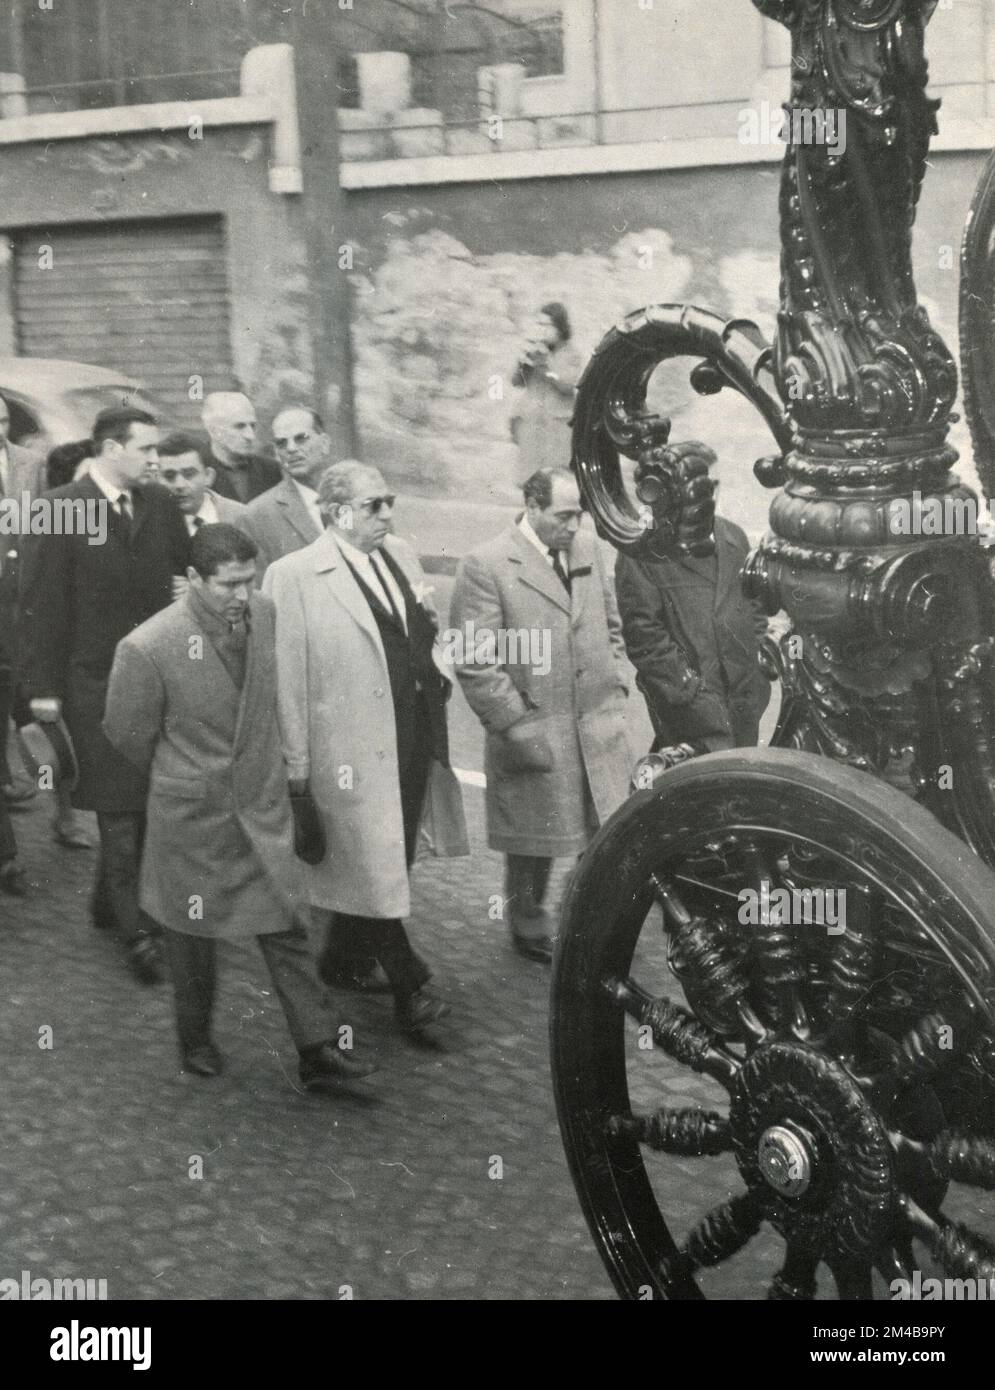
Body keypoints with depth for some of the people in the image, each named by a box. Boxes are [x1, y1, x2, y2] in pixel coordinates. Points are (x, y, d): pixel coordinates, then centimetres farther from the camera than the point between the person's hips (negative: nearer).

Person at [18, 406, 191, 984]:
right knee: (119, 808, -1)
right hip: (97, 681, -5)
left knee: (150, 802, 10)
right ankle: (135, 932, 6)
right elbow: (44, 604, -8)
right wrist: (42, 685, -9)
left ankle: (110, 903, 29)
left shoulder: (161, 504, 5)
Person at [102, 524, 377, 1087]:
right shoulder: (147, 649, -22)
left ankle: (319, 1049, 12)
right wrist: (181, 779, 8)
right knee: (194, 934, 14)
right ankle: (196, 1041, 34)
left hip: (264, 805, 3)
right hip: (193, 812, -3)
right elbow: (128, 735, -6)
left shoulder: (266, 614, -8)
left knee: (288, 925, 5)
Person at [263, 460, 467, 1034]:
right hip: (353, 746, -7)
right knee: (372, 869, 0)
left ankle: (341, 959, 35)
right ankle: (410, 987, 13)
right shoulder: (294, 576, -11)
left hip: (415, 736, 7)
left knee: (395, 856, 16)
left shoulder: (402, 556, 11)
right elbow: (287, 677, -12)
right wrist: (297, 765, -12)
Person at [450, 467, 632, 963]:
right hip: (535, 735, -5)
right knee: (533, 844, 11)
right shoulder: (485, 566, -14)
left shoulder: (588, 548, 6)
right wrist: (520, 727, -15)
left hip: (600, 728, 5)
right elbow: (474, 663, -15)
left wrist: (616, 690, 8)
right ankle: (529, 930, 32)